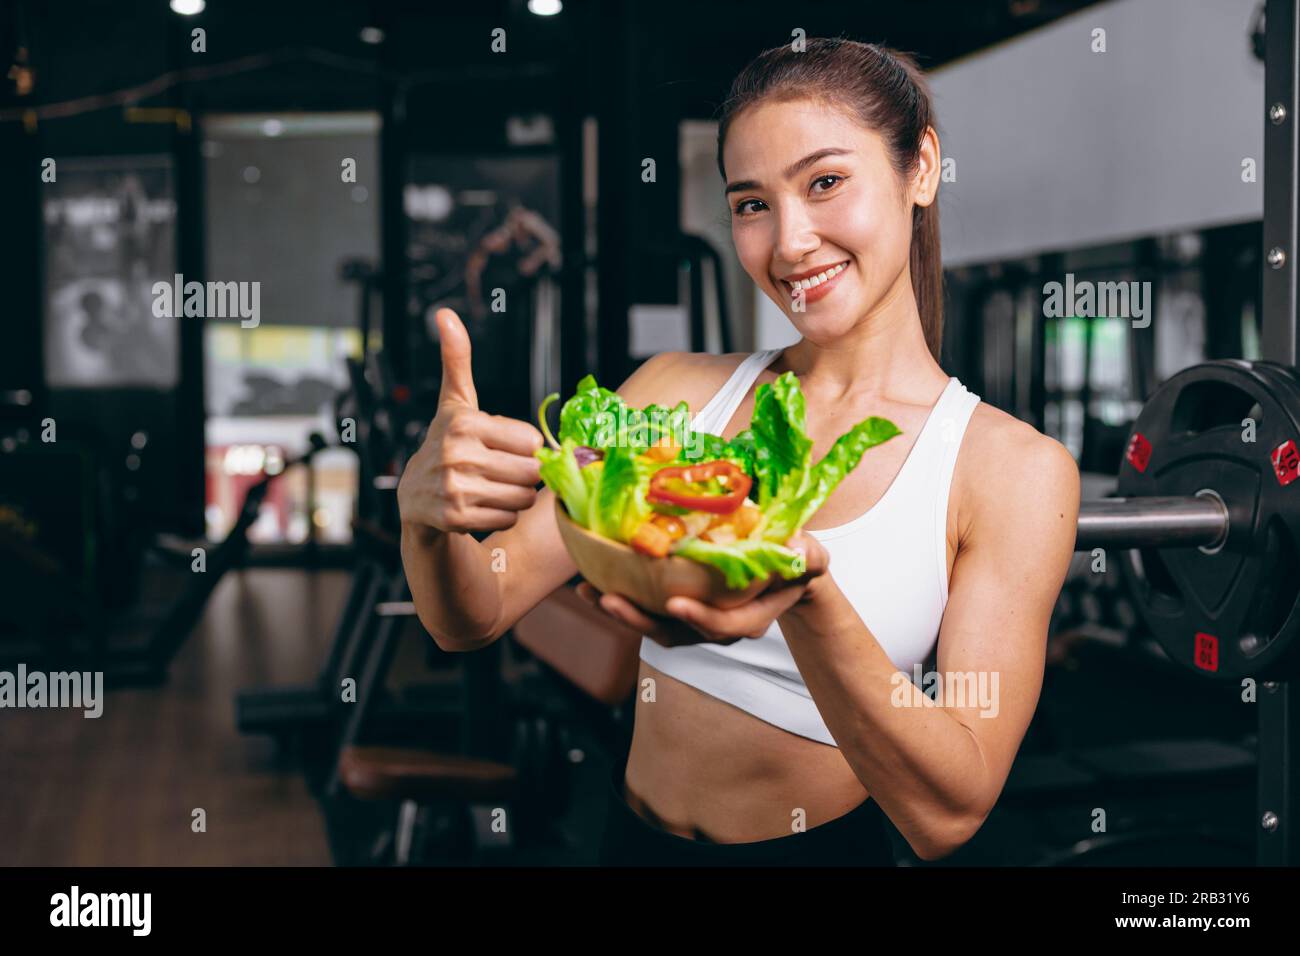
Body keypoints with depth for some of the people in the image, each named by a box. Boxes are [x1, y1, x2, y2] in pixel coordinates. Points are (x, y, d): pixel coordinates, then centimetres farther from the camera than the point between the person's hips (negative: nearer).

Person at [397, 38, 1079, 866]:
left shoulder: (1014, 467, -11)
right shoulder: (676, 391, -3)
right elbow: (474, 616, -5)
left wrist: (809, 602, -33)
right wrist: (426, 506, -26)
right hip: (633, 836, 3)